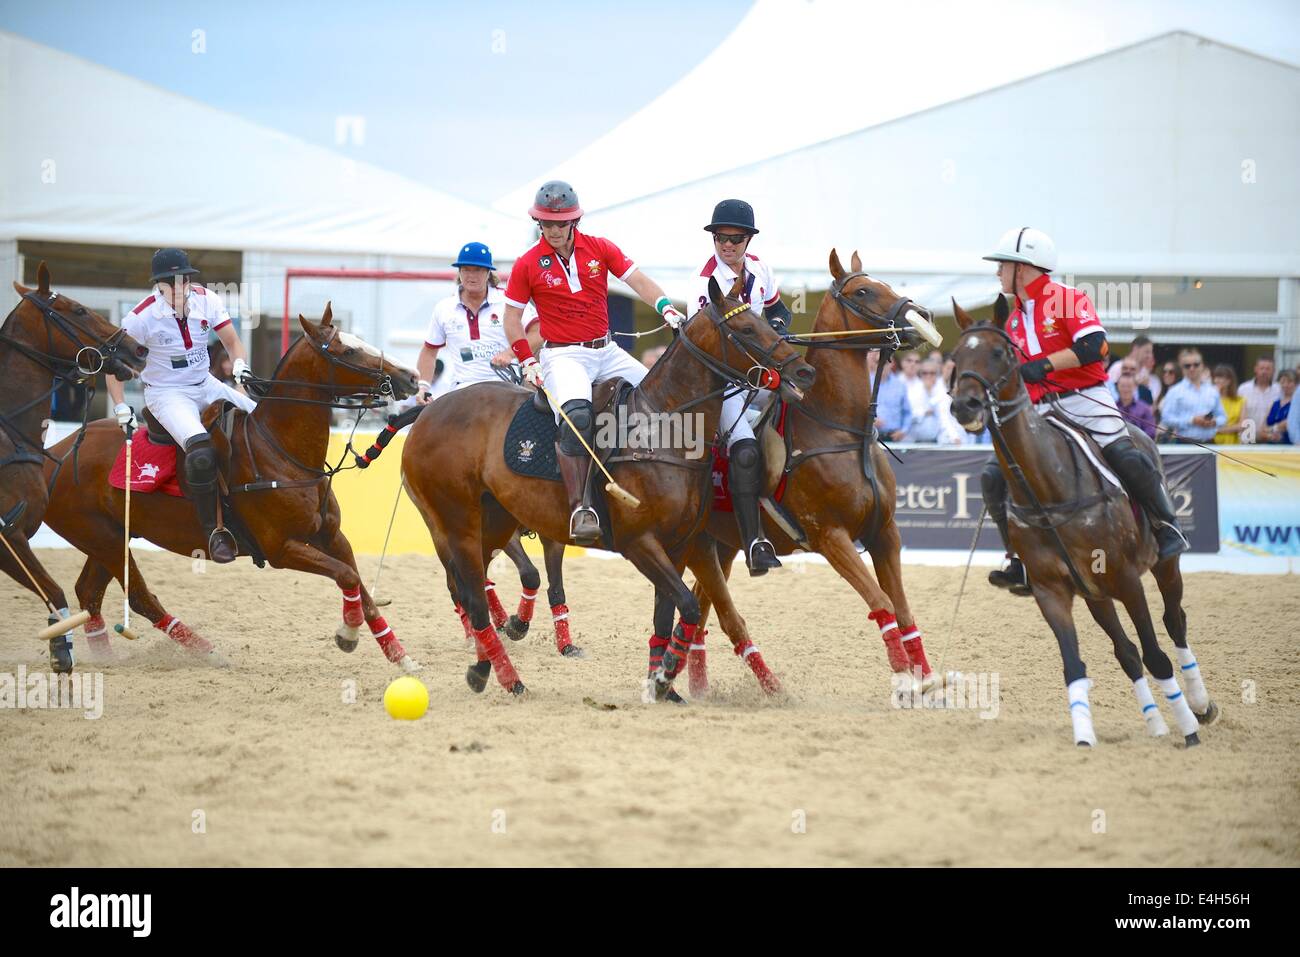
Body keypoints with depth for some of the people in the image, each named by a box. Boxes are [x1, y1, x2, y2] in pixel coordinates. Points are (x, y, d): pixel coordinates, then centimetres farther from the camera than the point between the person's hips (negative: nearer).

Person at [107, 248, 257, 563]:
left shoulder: (206, 301, -6)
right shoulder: (144, 316, -17)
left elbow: (232, 342, 2)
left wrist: (240, 365, -21)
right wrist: (121, 408, -15)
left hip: (205, 385, 6)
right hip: (166, 393, -6)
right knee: (201, 452, -32)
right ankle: (213, 531, -18)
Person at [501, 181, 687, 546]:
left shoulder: (600, 249, 5)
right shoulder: (528, 265, -2)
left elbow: (638, 280, -2)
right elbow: (512, 317, 4)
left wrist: (667, 309, -20)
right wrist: (527, 361, -8)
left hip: (606, 350, 5)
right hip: (562, 355, -5)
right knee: (578, 414, -33)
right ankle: (579, 507, -34)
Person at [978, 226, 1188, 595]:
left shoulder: (1068, 299, -4)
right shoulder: (1014, 320, 19)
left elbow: (1094, 346, -19)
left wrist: (1045, 365, -23)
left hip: (1084, 398, -7)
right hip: (1040, 411, 7)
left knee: (1123, 455, -30)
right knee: (995, 475, -10)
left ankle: (1167, 527, -11)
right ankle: (1022, 561, -6)